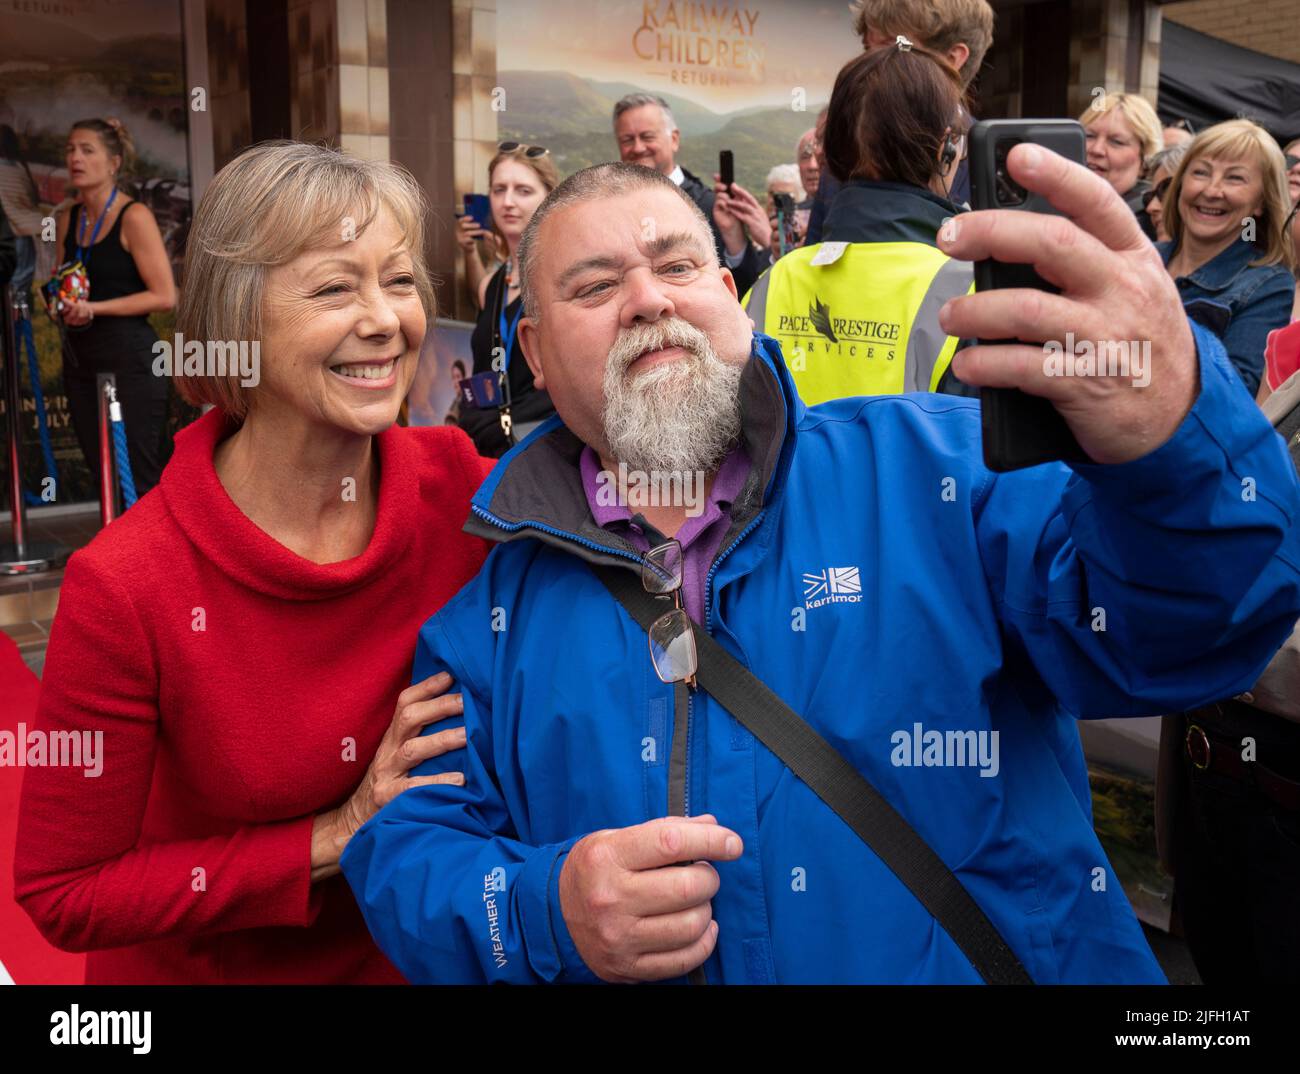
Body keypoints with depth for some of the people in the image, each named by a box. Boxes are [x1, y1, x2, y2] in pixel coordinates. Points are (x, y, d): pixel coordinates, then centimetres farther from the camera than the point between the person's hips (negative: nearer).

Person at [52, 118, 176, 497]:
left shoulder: (134, 217, -9)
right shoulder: (68, 219, 11)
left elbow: (165, 296, -13)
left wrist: (95, 308, -17)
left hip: (129, 356, -7)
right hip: (80, 359, 7)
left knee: (139, 479, -6)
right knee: (103, 474, 12)